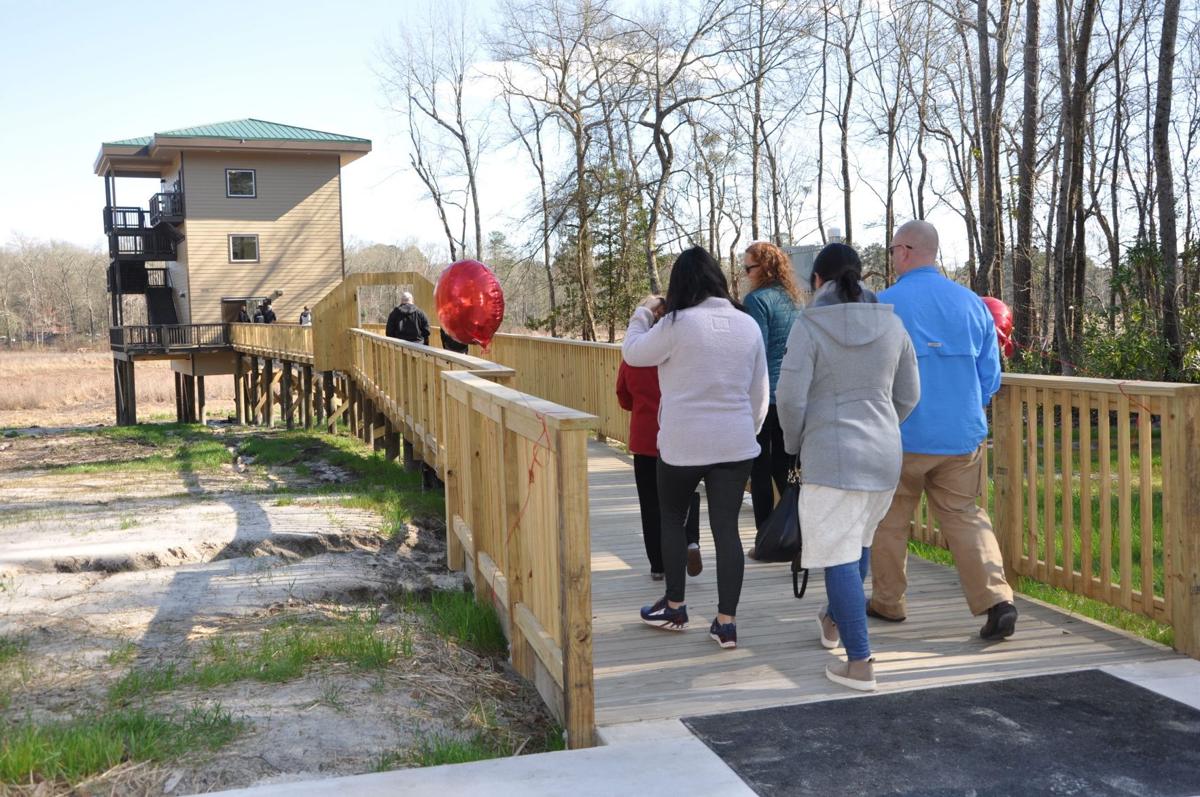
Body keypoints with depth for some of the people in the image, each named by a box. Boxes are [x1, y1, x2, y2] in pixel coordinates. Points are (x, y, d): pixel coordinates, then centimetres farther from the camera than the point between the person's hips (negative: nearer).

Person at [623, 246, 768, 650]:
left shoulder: (677, 324, -12)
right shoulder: (748, 325, 4)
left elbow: (633, 352, 4)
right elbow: (760, 393, 10)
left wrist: (642, 311, 19)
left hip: (682, 443, -3)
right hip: (735, 444, 4)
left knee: (672, 519, 17)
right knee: (727, 528, 5)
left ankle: (674, 607, 27)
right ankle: (726, 621, 6)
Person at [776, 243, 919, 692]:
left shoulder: (810, 325, -10)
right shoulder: (891, 323, 4)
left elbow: (791, 397, -13)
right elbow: (908, 396, 9)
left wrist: (795, 443, 5)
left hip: (831, 455, -6)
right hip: (884, 453, 6)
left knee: (840, 557, 0)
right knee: (860, 541, 25)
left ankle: (860, 663, -1)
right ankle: (835, 622, 45)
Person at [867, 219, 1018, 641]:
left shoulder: (885, 305, -10)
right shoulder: (972, 303, 3)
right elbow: (991, 376, 7)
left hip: (902, 435, -3)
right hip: (963, 434, 3)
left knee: (890, 520, 14)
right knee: (965, 516, 10)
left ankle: (888, 601, 25)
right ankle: (996, 597, -5)